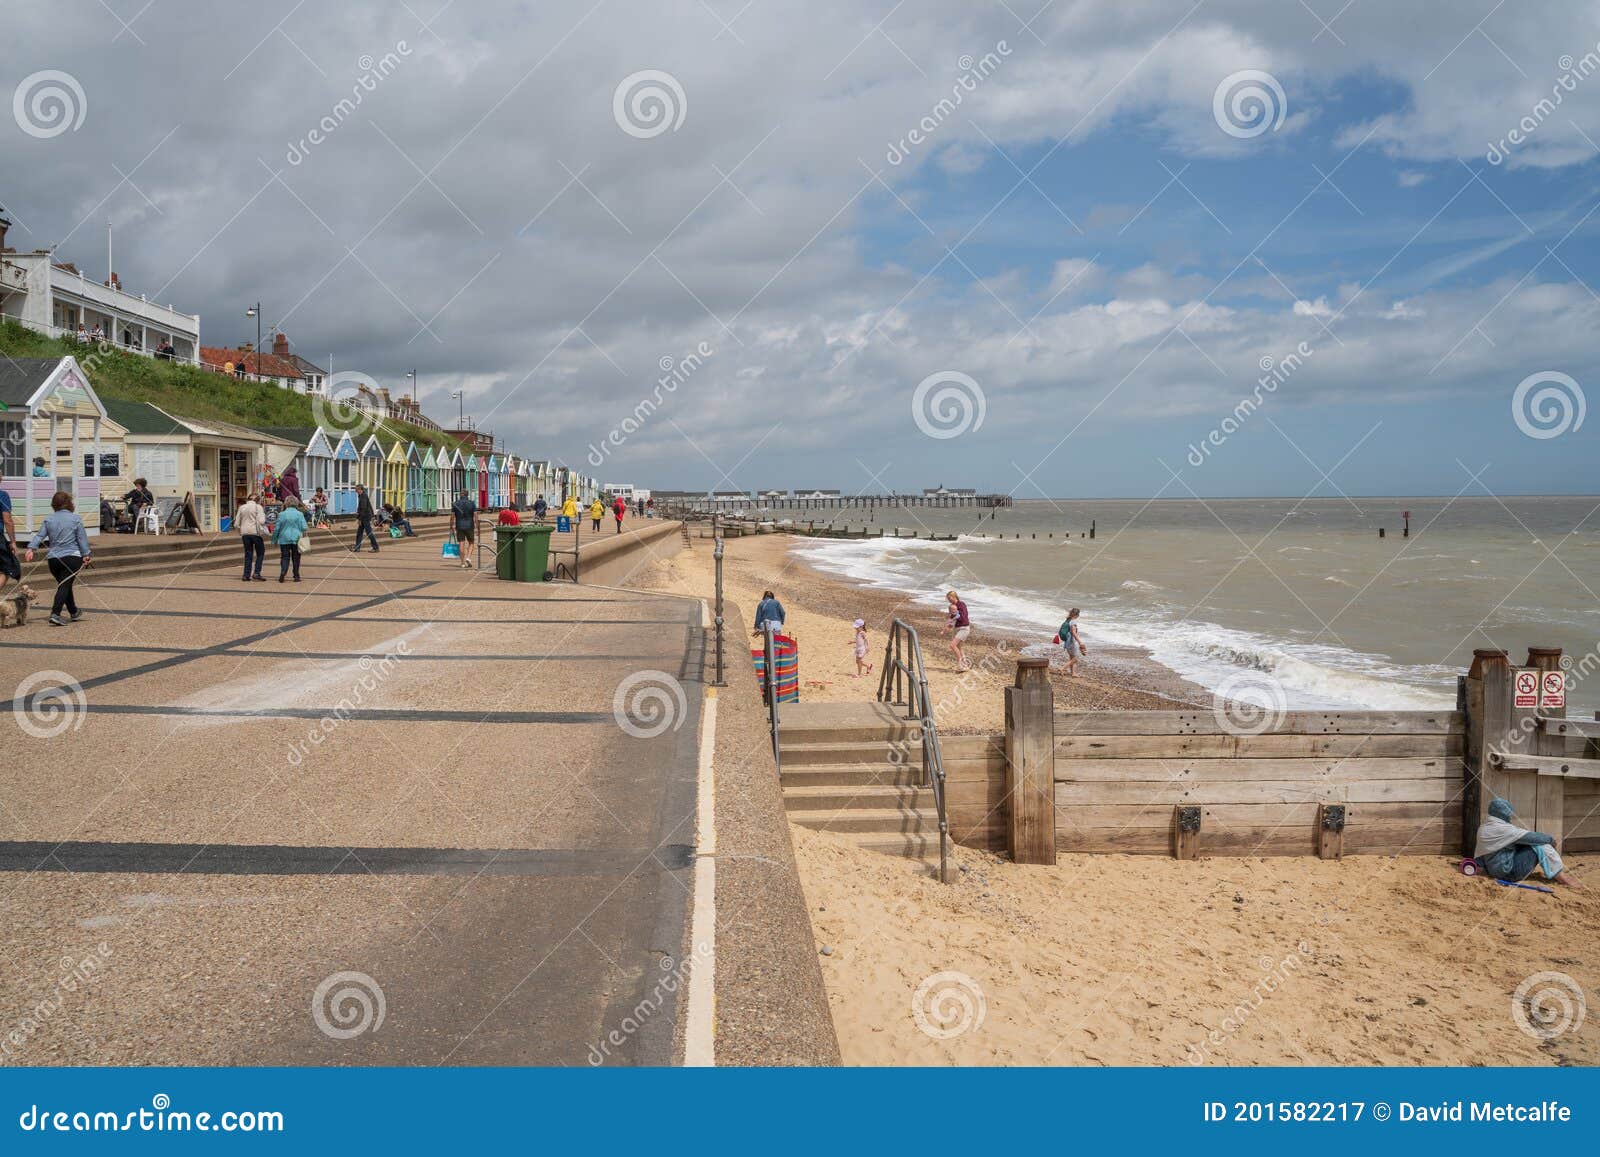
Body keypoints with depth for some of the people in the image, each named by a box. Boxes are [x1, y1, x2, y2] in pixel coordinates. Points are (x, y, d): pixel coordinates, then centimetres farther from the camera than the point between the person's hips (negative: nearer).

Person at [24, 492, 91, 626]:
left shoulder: (48, 519, 7)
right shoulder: (75, 519, -2)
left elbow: (39, 535, -1)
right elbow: (82, 538, 0)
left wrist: (31, 548, -6)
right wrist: (85, 554, 5)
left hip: (53, 559, 4)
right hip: (72, 557, -4)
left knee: (64, 585, 19)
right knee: (65, 585, -8)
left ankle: (74, 612, 31)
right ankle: (55, 614, -21)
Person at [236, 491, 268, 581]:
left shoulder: (242, 508, 10)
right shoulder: (258, 507, -4)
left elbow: (237, 523, 10)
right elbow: (261, 521, -15)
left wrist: (240, 532, 20)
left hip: (245, 533, 4)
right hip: (256, 532, -4)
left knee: (248, 554, 10)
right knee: (260, 553, 7)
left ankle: (246, 575, 7)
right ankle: (256, 573, -4)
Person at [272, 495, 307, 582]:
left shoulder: (282, 514, -2)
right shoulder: (299, 514, -3)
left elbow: (277, 528, 2)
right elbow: (304, 528, -6)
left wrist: (274, 540, 11)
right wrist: (303, 537, 7)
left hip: (284, 539, 0)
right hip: (296, 539, 0)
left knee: (285, 557, 5)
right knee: (296, 558, 9)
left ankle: (283, 571, -18)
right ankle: (296, 576, 11)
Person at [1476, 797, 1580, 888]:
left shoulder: (1483, 826, 6)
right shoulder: (1502, 828, -22)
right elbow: (1531, 837, -16)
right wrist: (1550, 839, 1)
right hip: (1509, 872, -9)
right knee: (1540, 845, -6)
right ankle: (1560, 876, 1)